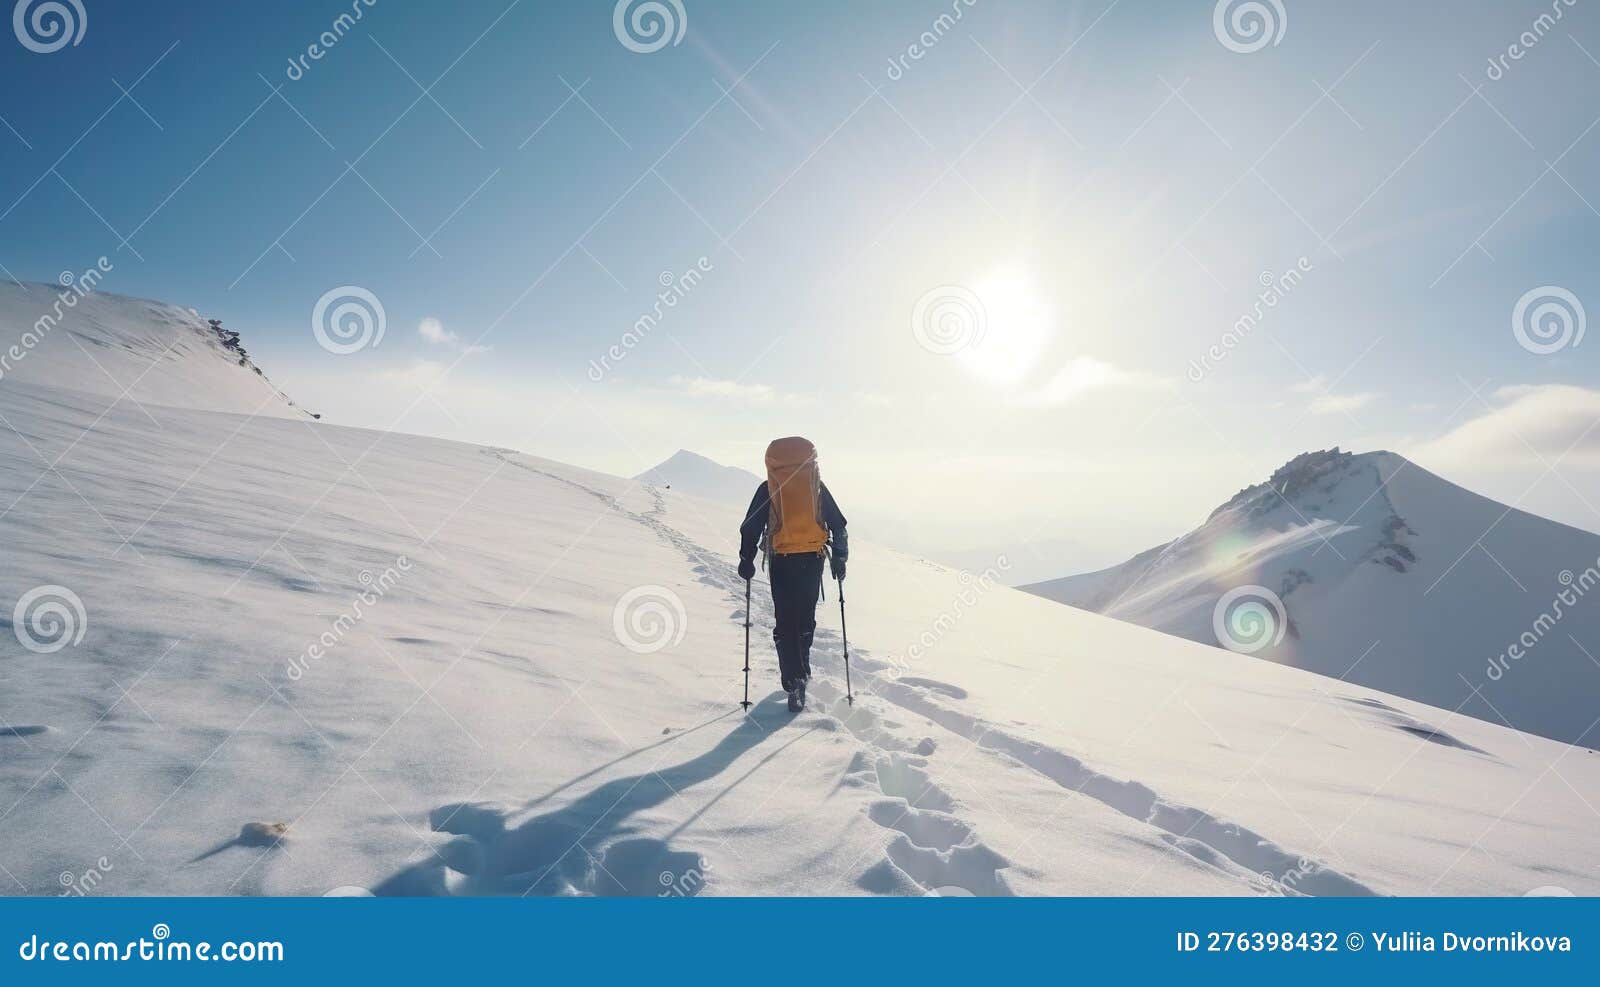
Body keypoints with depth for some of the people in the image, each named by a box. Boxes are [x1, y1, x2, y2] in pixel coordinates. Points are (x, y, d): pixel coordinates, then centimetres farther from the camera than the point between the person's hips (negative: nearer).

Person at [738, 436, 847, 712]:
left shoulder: (768, 488, -1)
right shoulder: (816, 485, 4)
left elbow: (750, 527, 0)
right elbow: (838, 525, 6)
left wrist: (747, 561, 8)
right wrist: (839, 558, 13)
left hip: (782, 561, -2)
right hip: (813, 559, 2)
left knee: (786, 623, 1)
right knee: (806, 618, 17)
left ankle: (795, 682, -8)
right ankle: (800, 670, 27)